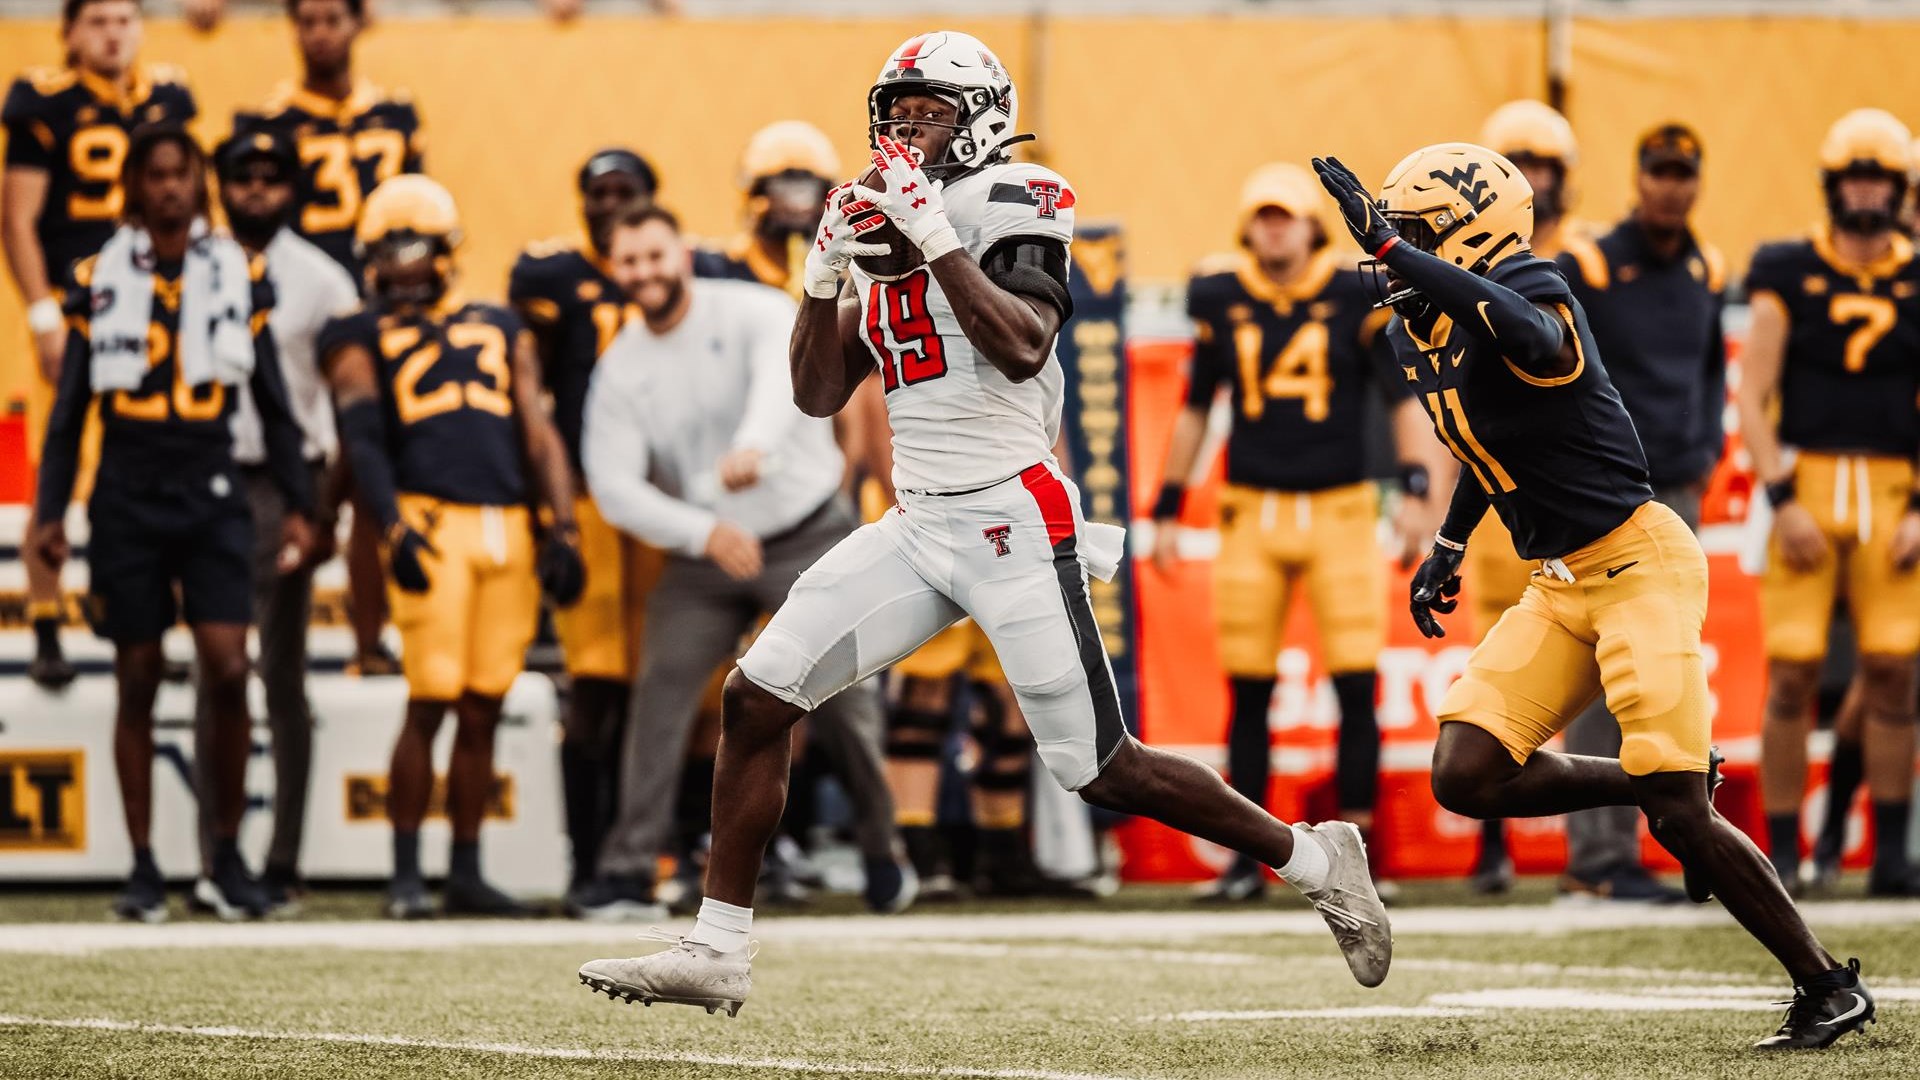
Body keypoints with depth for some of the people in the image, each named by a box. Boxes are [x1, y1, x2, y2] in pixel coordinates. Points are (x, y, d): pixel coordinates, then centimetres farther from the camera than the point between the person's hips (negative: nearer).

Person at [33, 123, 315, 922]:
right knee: (138, 680, 3)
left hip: (212, 495, 0)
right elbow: (70, 409, 7)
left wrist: (297, 504, 6)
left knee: (229, 671, -12)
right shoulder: (98, 280, 4)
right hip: (127, 497, 0)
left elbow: (273, 403, 10)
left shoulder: (238, 276, 5)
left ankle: (227, 858, 1)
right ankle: (143, 868, 9)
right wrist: (51, 512, 2)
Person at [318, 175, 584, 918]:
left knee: (482, 711, 6)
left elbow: (538, 433, 15)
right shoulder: (363, 336, 8)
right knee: (429, 703, -9)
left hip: (509, 531, 4)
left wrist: (563, 530, 4)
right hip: (433, 522, -4)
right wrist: (394, 529, -19)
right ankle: (406, 874, -2)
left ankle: (466, 872, 13)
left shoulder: (500, 328, 20)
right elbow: (363, 440, -4)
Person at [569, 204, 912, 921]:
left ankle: (880, 848, 21)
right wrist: (703, 533, -24)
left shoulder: (752, 312, -14)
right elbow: (615, 486, -10)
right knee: (662, 694, -12)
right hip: (703, 555, 3)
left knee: (842, 704, -3)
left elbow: (781, 377, -36)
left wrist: (754, 447, -58)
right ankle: (629, 868, -11)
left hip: (810, 538, -3)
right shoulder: (620, 370, -3)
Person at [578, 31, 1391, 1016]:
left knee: (1099, 770, -5)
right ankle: (714, 954, 3)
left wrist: (933, 237, -24)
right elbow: (817, 397, 15)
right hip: (917, 522, 7)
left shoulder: (1009, 201, -8)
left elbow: (1023, 348, -25)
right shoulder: (889, 226, 14)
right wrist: (825, 276, 1)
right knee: (755, 700, -3)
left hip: (1010, 519, -7)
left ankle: (1315, 860, 14)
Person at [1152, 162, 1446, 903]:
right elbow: (1195, 410, 15)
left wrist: (1416, 488, -15)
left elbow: (1404, 398, -2)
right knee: (1248, 695, 3)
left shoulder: (1357, 299, -2)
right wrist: (1167, 510, 13)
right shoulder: (1221, 301, 5)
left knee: (1357, 688, -7)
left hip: (1340, 513, -2)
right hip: (1252, 511, 2)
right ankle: (1247, 860, 12)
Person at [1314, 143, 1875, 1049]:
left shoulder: (1528, 297, -17)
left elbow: (1521, 328, -45)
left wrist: (1385, 245, -45)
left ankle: (1830, 988, 0)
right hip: (1562, 586, 9)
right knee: (1464, 777, -5)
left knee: (1680, 817, -14)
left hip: (1638, 560, -9)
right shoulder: (1420, 336, 10)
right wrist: (1447, 547, 24)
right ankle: (1651, 786, 16)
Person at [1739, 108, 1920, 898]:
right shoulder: (1788, 276, 3)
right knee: (1793, 674, -4)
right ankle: (1781, 852, 2)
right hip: (1805, 480, -2)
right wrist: (1782, 500, -8)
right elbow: (1752, 398, 1)